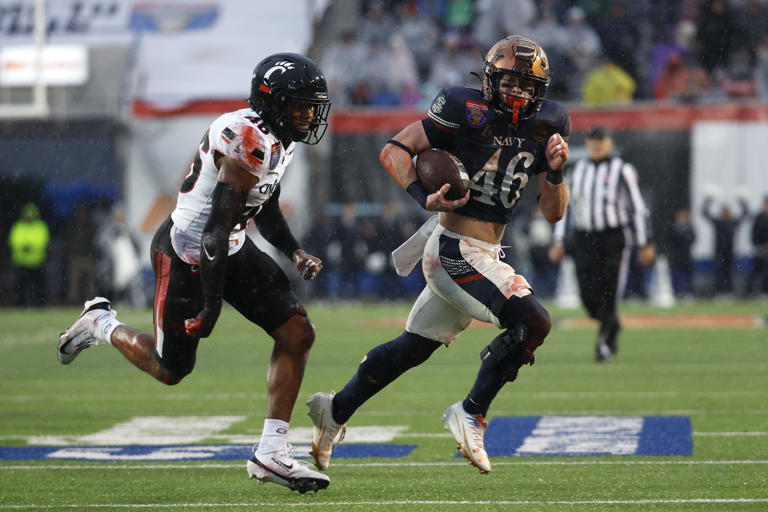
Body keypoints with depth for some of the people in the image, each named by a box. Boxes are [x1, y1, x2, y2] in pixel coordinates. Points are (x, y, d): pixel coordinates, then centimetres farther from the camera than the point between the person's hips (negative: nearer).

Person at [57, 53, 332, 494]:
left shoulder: (280, 140, 2)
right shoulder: (249, 141, -28)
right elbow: (216, 228, -27)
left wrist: (294, 251, 4)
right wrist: (211, 304, -23)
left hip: (233, 250, 9)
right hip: (186, 255, -9)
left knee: (298, 334, -4)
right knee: (171, 370, 4)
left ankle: (273, 453, 1)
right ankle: (102, 324, 33)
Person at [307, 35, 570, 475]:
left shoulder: (546, 126, 7)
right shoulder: (468, 112, -12)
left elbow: (553, 212, 9)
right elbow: (395, 150, -8)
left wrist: (556, 172, -10)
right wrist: (425, 197, -22)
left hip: (483, 254, 8)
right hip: (456, 251, -8)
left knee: (414, 347, 19)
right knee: (532, 322, -20)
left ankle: (336, 410, 34)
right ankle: (472, 415, -7)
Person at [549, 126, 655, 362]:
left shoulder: (621, 170, -1)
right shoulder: (577, 170, 14)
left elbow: (637, 208, -2)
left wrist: (644, 244, -6)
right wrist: (558, 242, 11)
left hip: (613, 239, -4)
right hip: (583, 240, 4)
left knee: (608, 293, -10)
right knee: (588, 296, -2)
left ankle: (604, 342, 1)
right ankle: (612, 326, 26)